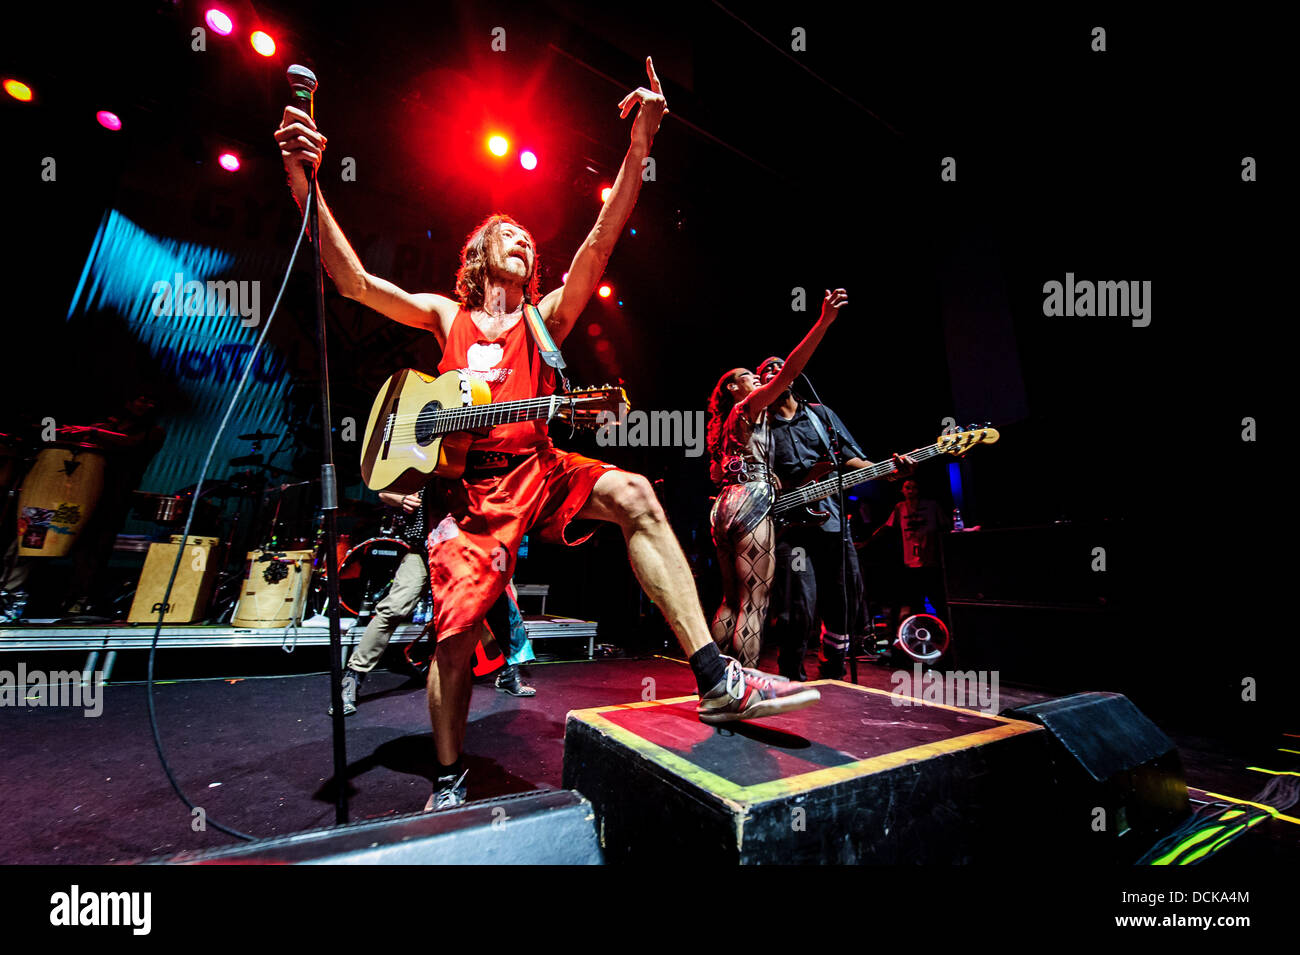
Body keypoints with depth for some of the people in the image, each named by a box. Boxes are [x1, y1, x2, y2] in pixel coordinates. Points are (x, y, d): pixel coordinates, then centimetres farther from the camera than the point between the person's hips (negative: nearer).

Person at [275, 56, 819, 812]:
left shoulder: (544, 318, 13)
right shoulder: (446, 316, 14)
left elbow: (600, 244, 1)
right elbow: (354, 281, 4)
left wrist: (640, 147, -8)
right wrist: (307, 187, -7)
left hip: (539, 471, 1)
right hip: (469, 485, 0)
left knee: (633, 496, -27)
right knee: (457, 635, -8)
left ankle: (717, 681, -28)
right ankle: (450, 783, 18)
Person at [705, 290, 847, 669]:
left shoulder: (725, 424, 25)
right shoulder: (748, 408, 1)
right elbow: (788, 372, -12)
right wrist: (824, 321, -17)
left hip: (724, 507, 9)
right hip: (750, 505, -9)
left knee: (731, 601, 13)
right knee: (754, 603, -9)